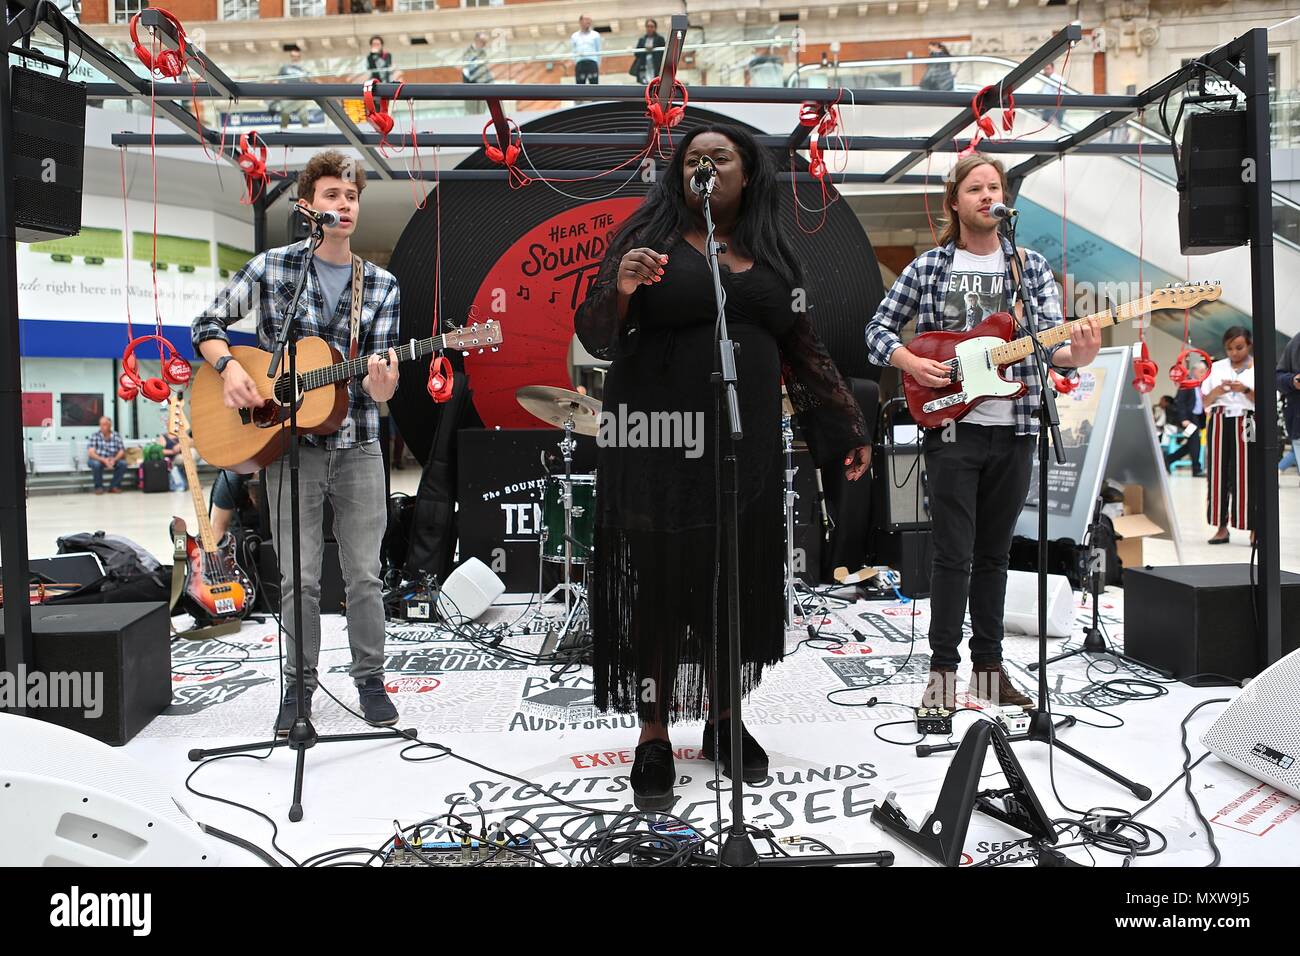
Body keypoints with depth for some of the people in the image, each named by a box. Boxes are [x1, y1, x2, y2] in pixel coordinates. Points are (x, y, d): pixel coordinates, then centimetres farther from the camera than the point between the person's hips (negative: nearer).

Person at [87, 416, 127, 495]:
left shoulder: (116, 436, -5)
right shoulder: (95, 436, -13)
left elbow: (122, 451, -9)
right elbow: (91, 453, -21)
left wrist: (114, 459, -31)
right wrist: (104, 460, -37)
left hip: (112, 460, 2)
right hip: (98, 459, -2)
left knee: (123, 463, -25)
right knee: (96, 464, -35)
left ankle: (114, 486, -11)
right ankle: (98, 487, -14)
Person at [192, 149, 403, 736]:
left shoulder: (382, 287, 4)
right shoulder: (271, 268, 1)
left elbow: (378, 377, 0)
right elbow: (207, 326, 9)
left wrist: (380, 386, -23)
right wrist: (229, 368, -10)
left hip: (357, 446, 1)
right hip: (289, 444, -1)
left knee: (365, 574, 5)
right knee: (300, 578, 2)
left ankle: (370, 679, 21)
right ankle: (299, 685, 20)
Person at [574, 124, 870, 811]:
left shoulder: (771, 256, 13)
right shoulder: (650, 238, 2)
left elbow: (803, 351, 16)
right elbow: (595, 338, -3)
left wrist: (847, 426, 14)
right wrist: (619, 290, -23)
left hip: (746, 443, 4)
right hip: (658, 441, -3)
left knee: (736, 582, 8)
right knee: (655, 582, -1)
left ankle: (723, 719, 26)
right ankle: (653, 738, 12)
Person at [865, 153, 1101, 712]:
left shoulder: (1032, 267, 9)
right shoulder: (929, 267, 4)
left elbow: (1050, 341, 0)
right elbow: (879, 329, 7)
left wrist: (1076, 356, -22)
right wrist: (910, 363, -12)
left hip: (1014, 430, 3)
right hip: (951, 427, -2)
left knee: (994, 554, 11)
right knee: (954, 554, -4)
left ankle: (988, 666, 21)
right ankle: (944, 668, 7)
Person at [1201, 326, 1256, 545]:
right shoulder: (1217, 367, 14)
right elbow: (1205, 401, 12)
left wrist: (1245, 390, -15)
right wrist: (1218, 390, -7)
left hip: (1246, 425, -3)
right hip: (1219, 424, 3)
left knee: (1246, 475, -7)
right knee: (1218, 474, -1)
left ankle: (1253, 529, -2)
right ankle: (1222, 527, 5)